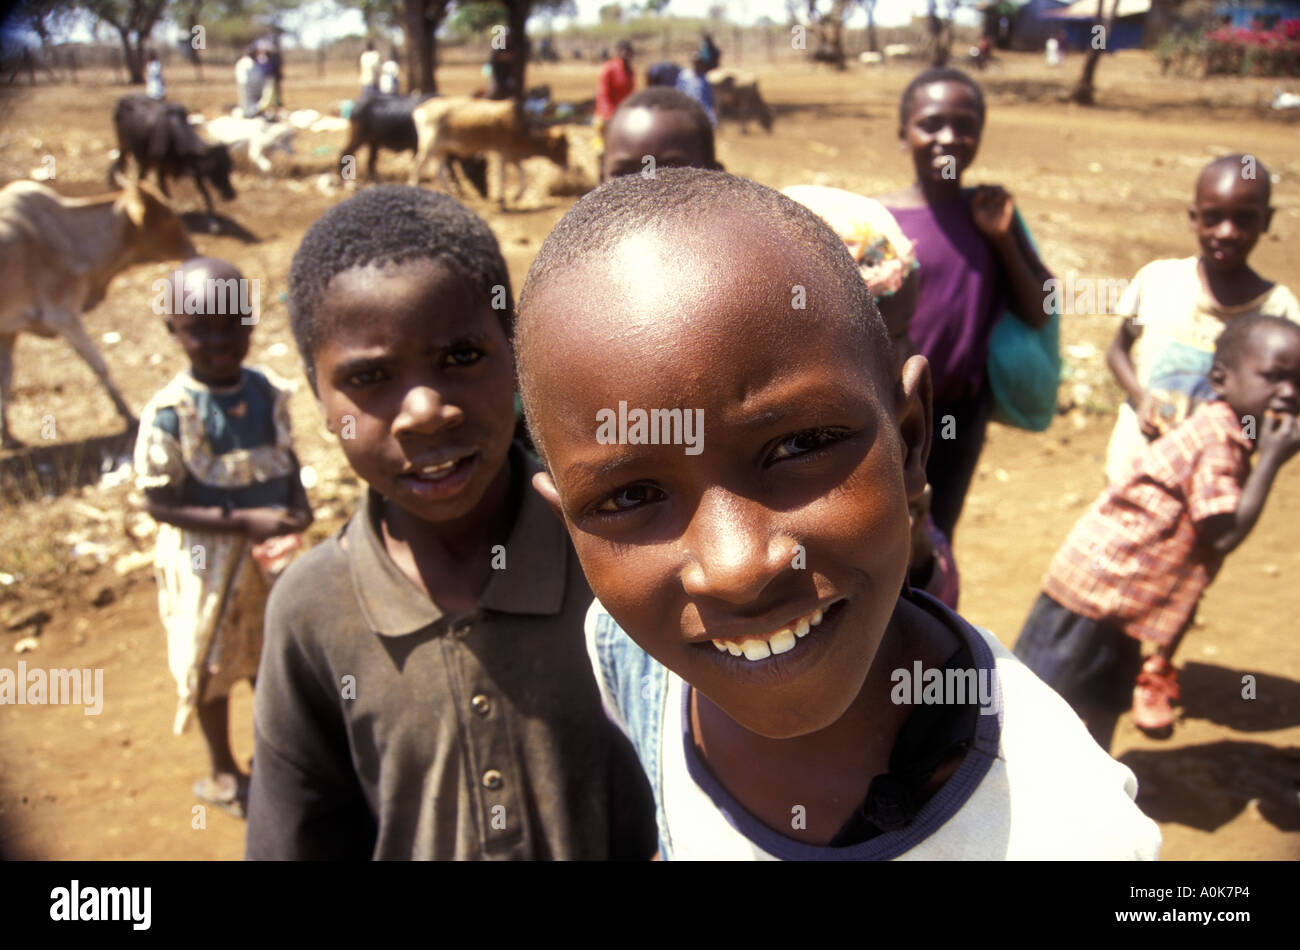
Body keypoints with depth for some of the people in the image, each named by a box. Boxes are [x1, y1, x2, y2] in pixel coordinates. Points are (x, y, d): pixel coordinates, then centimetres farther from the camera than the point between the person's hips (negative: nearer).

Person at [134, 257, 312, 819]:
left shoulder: (269, 391, -9)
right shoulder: (169, 413, -23)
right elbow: (160, 503, -20)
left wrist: (299, 508, -15)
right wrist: (243, 522, -26)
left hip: (271, 549, 4)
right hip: (206, 561, -4)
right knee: (214, 668, 15)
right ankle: (223, 773, 38)